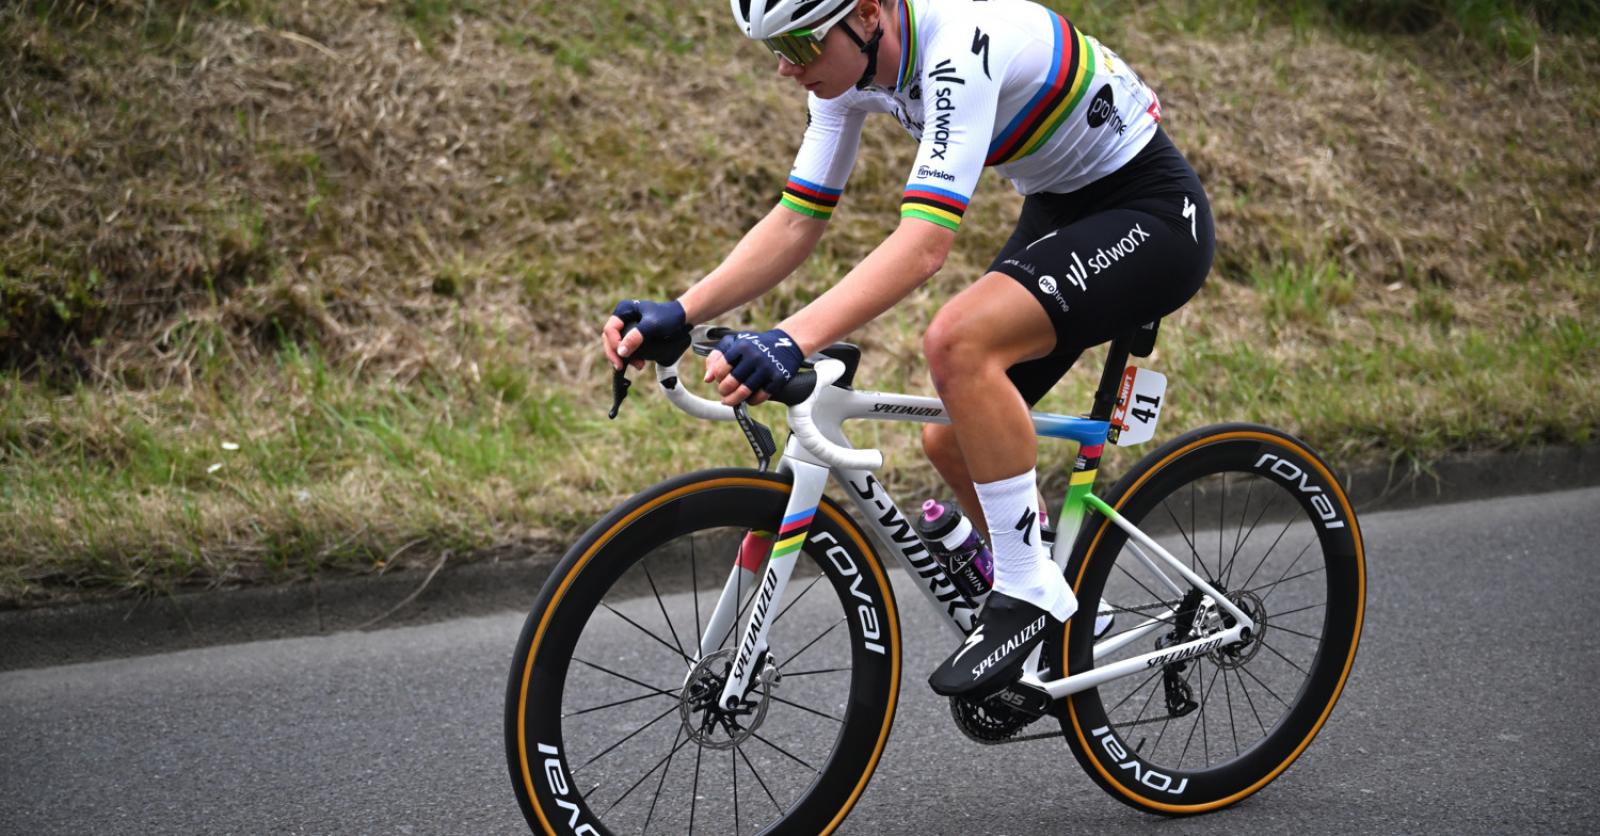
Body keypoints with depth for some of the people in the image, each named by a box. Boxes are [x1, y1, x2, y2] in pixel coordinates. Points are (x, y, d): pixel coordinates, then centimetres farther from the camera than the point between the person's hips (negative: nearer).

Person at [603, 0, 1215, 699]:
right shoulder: (847, 64, -6)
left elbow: (924, 244, -41)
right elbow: (796, 223, -4)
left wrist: (793, 341, -52)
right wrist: (678, 313, -17)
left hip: (1149, 214, -9)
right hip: (1059, 210, 9)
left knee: (958, 339, -32)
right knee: (952, 442, 4)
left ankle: (1030, 590, -17)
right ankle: (1073, 618, 26)